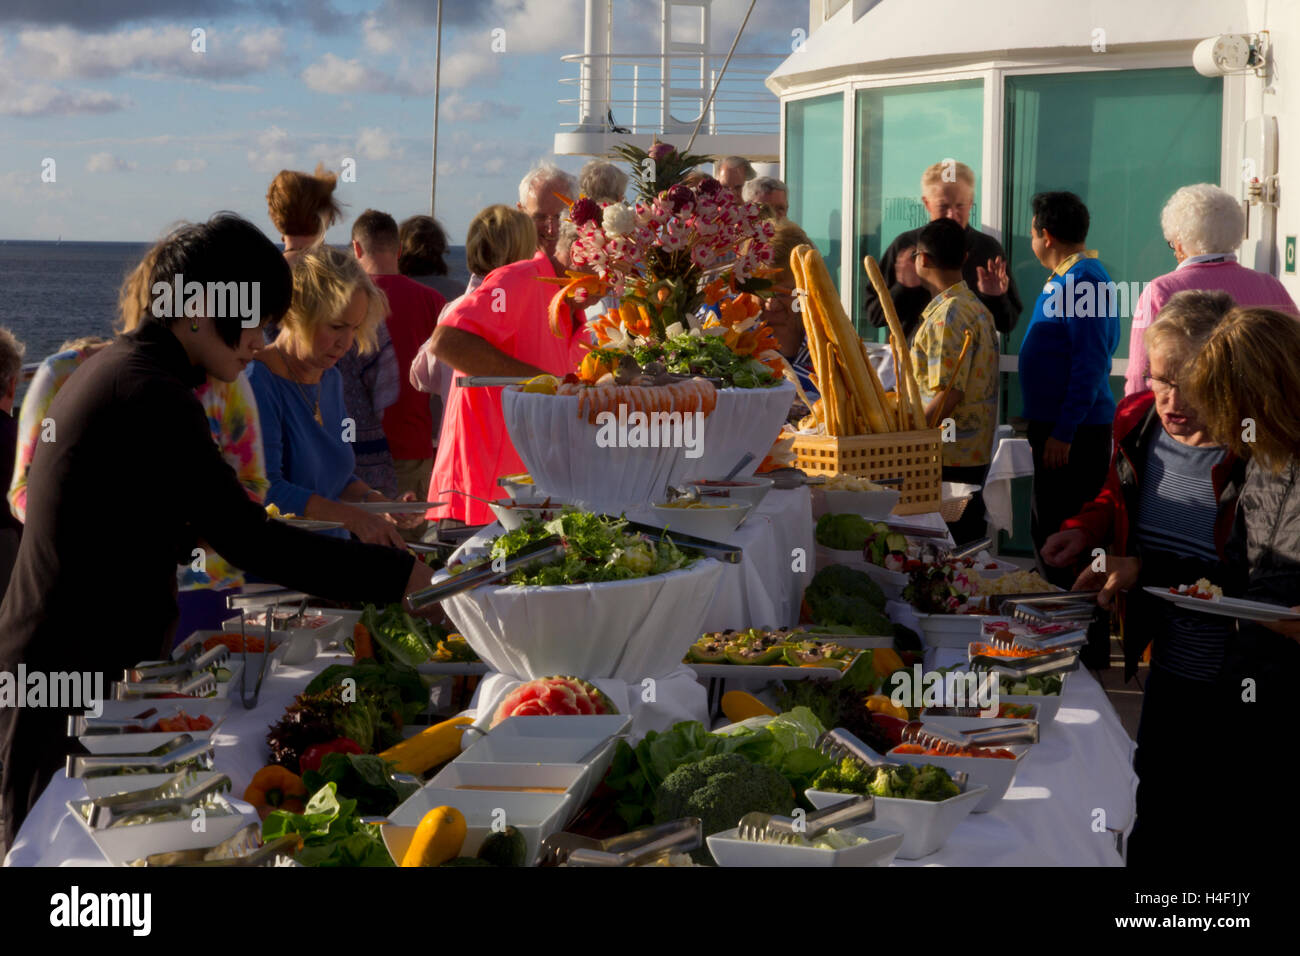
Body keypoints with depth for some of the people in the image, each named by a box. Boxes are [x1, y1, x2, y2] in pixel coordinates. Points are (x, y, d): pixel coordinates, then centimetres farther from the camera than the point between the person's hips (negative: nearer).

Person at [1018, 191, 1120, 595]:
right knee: (1047, 530, 15)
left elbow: (1090, 362, -22)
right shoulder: (1066, 278, 15)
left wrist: (1063, 433, -24)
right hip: (1057, 426, 10)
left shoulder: (1083, 280, -17)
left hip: (1073, 432, -10)